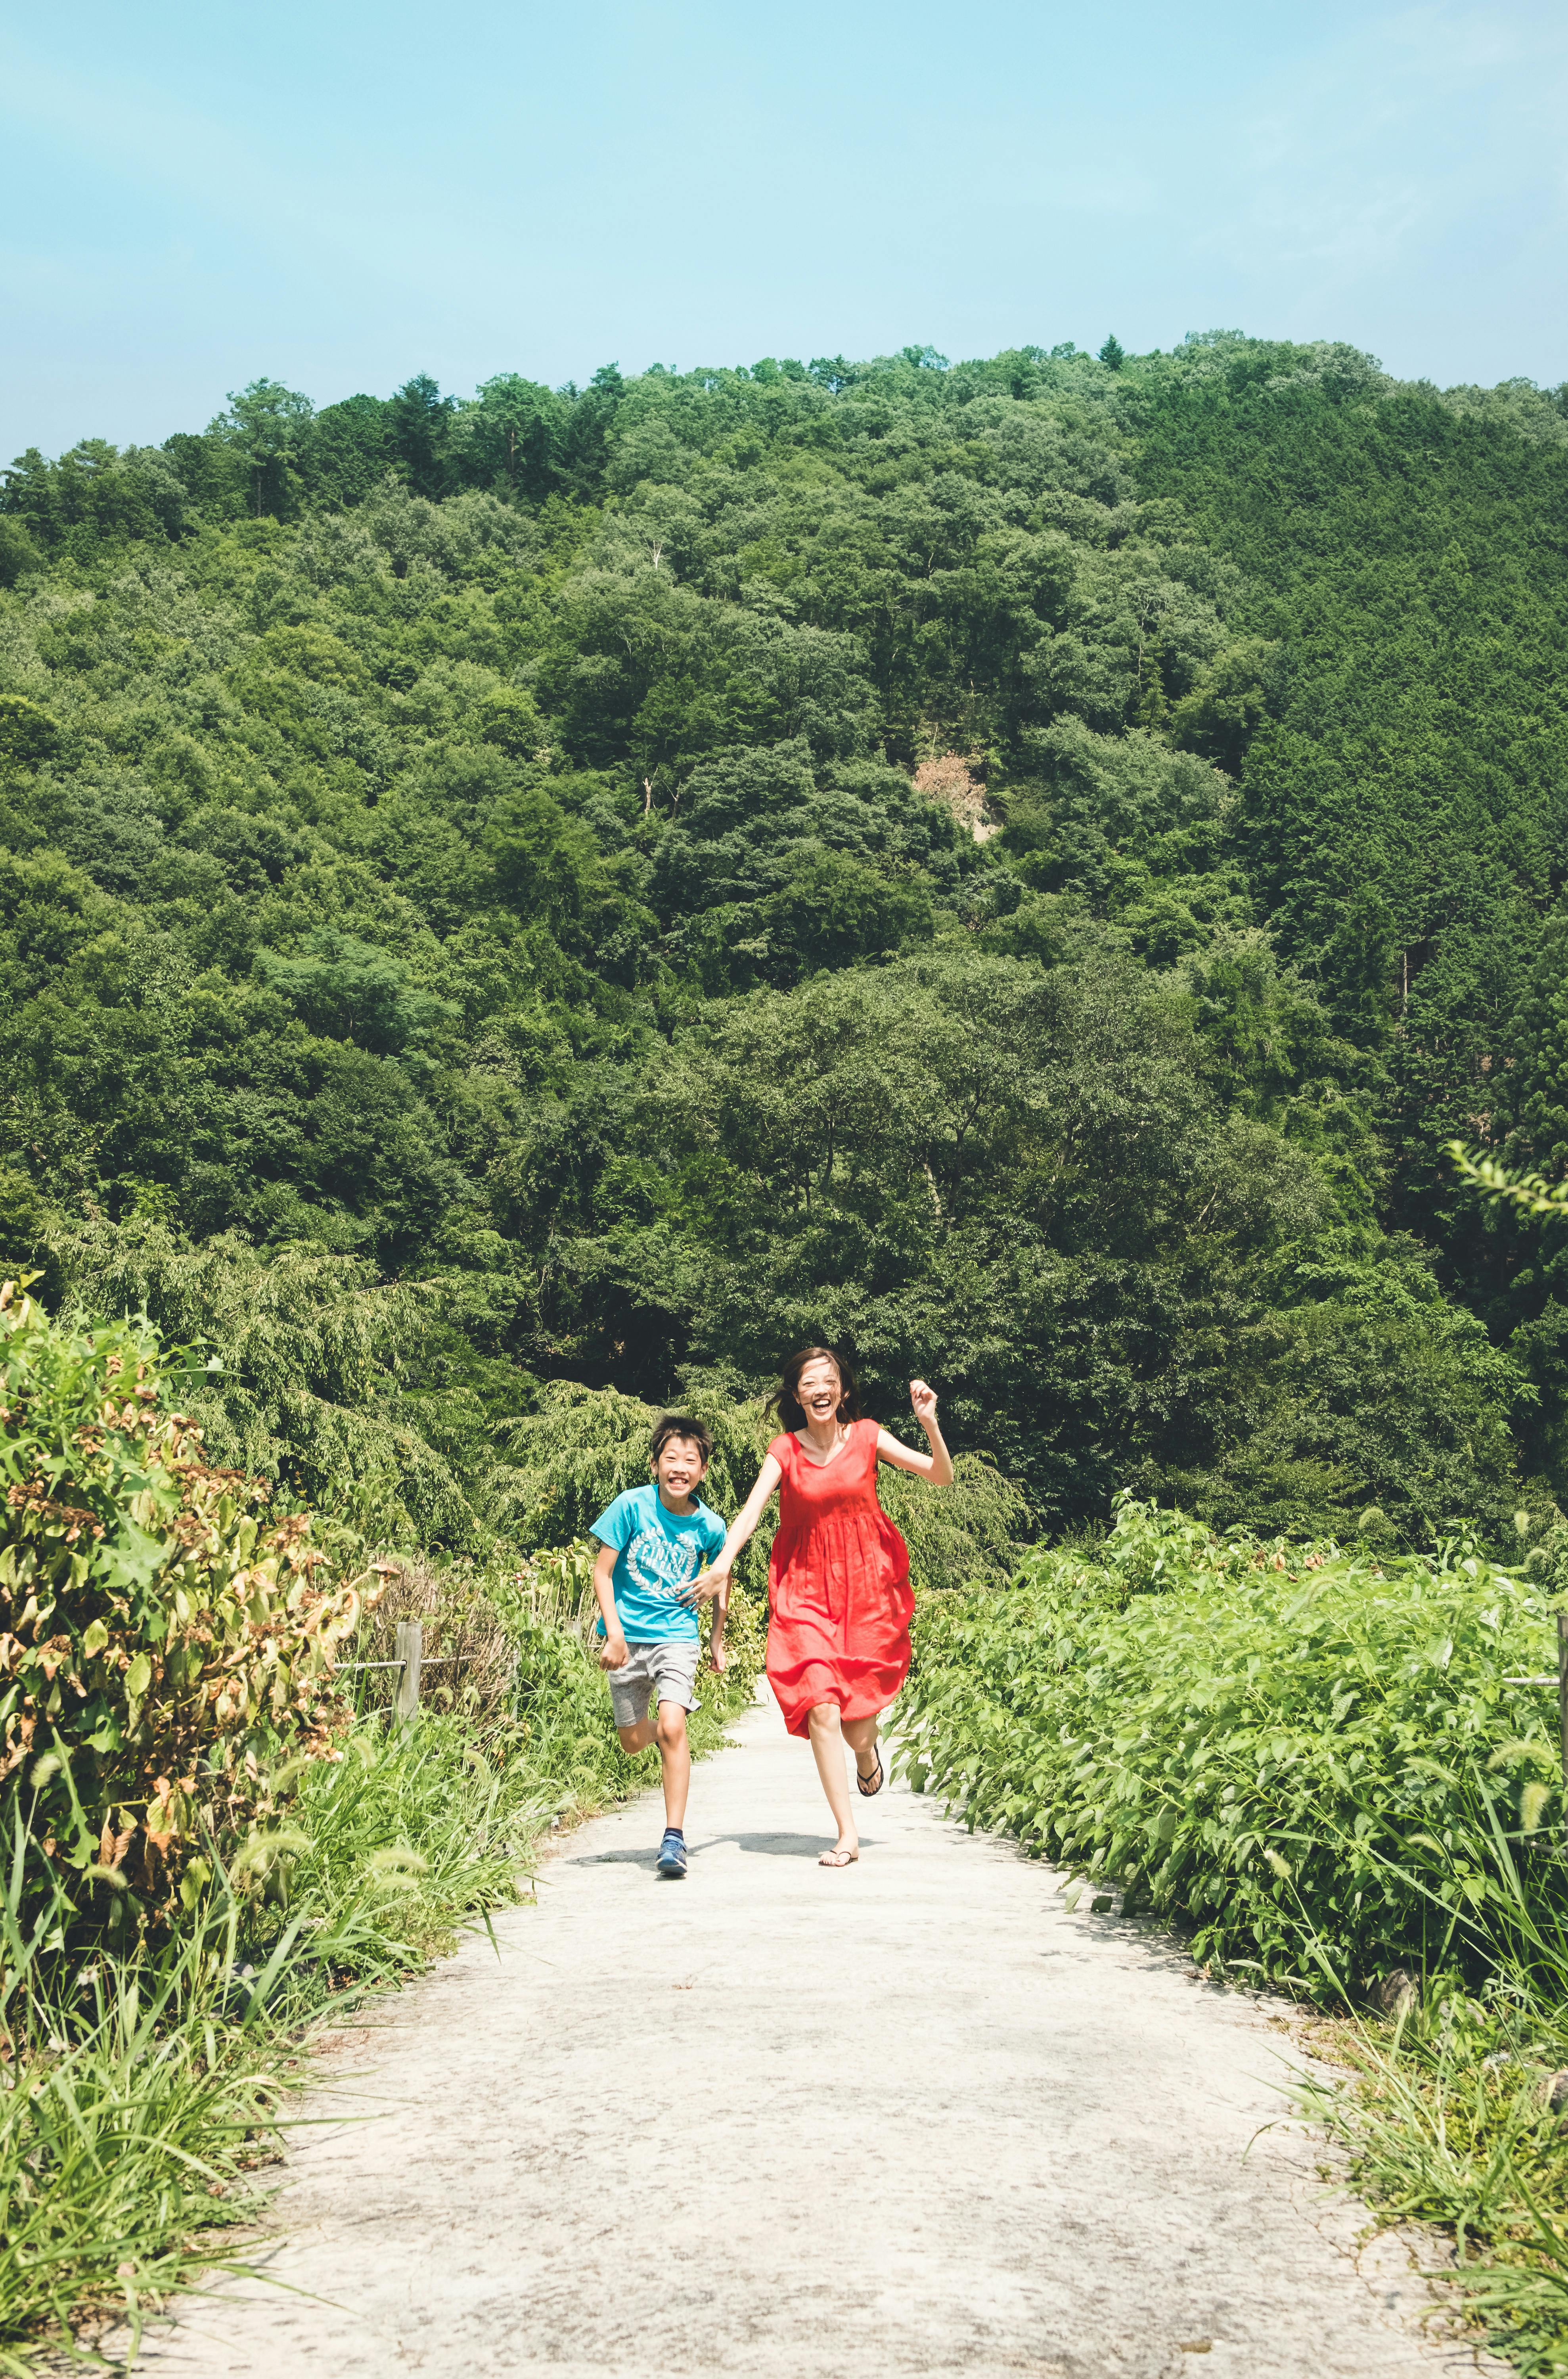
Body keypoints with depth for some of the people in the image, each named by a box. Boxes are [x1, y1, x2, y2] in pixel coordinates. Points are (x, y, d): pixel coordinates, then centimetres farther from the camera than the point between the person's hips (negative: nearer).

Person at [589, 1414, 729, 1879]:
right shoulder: (632, 1506, -12)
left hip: (677, 1635, -1)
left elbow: (722, 1579, 13)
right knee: (632, 1740, 9)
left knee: (671, 1727, -20)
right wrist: (614, 1631, -16)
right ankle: (671, 1731, 46)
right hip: (628, 1635, 1)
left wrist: (718, 1639, 18)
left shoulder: (709, 1526, -7)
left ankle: (674, 1836, -13)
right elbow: (603, 1571, -7)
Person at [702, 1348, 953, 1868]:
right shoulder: (785, 1450, -3)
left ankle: (867, 1749, 42)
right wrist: (723, 1562, -33)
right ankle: (848, 1836, -6)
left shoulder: (867, 1437, -2)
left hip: (866, 1586, 0)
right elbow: (752, 1508, -16)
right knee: (821, 1709, -14)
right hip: (806, 1590, 0)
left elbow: (942, 1478, -5)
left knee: (855, 1725, 1)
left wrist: (930, 1423, -21)